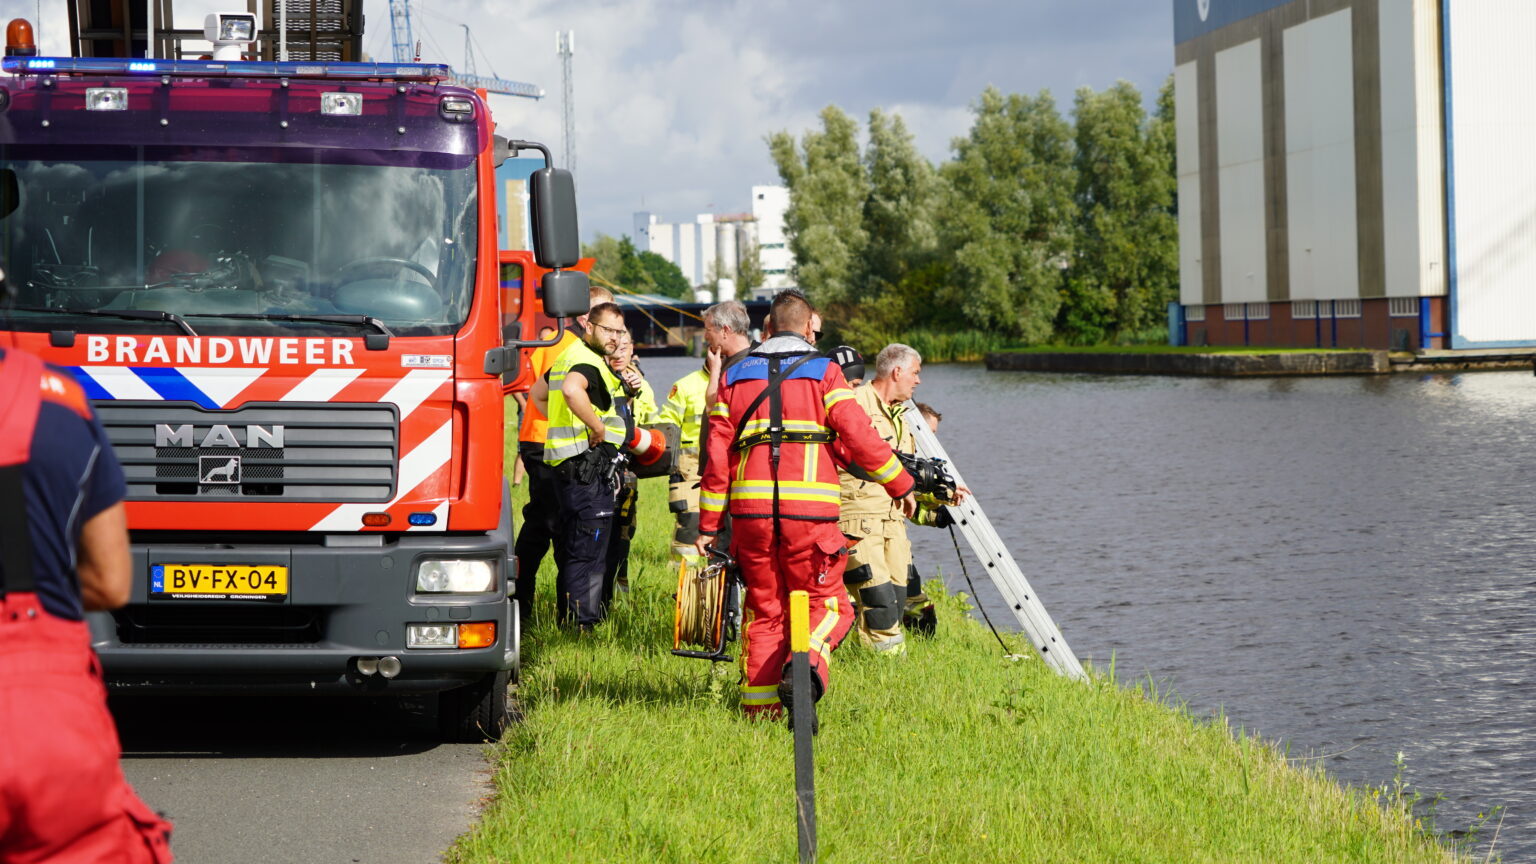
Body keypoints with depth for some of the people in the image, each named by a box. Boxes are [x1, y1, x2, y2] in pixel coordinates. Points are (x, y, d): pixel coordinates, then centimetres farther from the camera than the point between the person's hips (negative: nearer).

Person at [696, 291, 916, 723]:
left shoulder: (736, 376, 14)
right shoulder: (824, 372, 4)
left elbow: (717, 454, 10)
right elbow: (860, 437, -3)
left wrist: (708, 524, 13)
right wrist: (901, 486, 8)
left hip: (751, 509, 3)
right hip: (809, 509, -3)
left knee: (764, 608, 13)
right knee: (825, 602, 8)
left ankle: (759, 709, 7)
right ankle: (806, 664, -22)